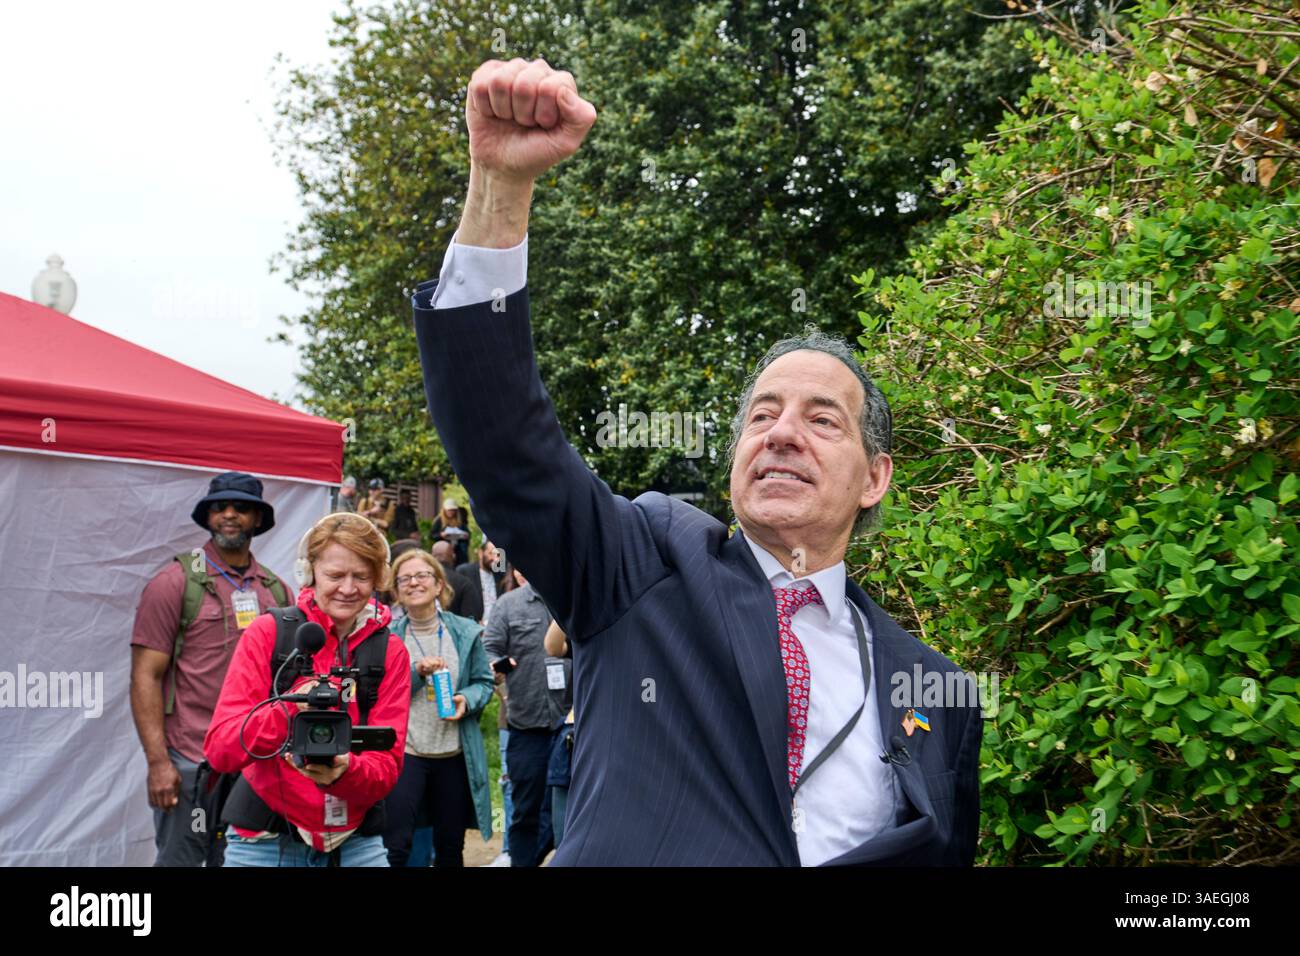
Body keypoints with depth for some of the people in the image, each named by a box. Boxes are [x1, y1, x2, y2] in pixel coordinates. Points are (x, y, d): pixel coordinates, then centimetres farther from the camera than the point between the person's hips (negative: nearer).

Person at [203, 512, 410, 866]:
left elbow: (386, 765, -6)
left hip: (357, 844, 1)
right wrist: (290, 709, -29)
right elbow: (219, 749, -12)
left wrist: (342, 773, -28)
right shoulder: (268, 633, -4)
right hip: (264, 840, -1)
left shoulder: (390, 652, 1)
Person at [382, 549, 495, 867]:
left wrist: (466, 700, -13)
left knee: (451, 845, 14)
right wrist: (417, 671, -18)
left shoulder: (466, 632, 3)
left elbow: (484, 682, 8)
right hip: (404, 749, -2)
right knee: (395, 845, -7)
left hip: (455, 753, 2)